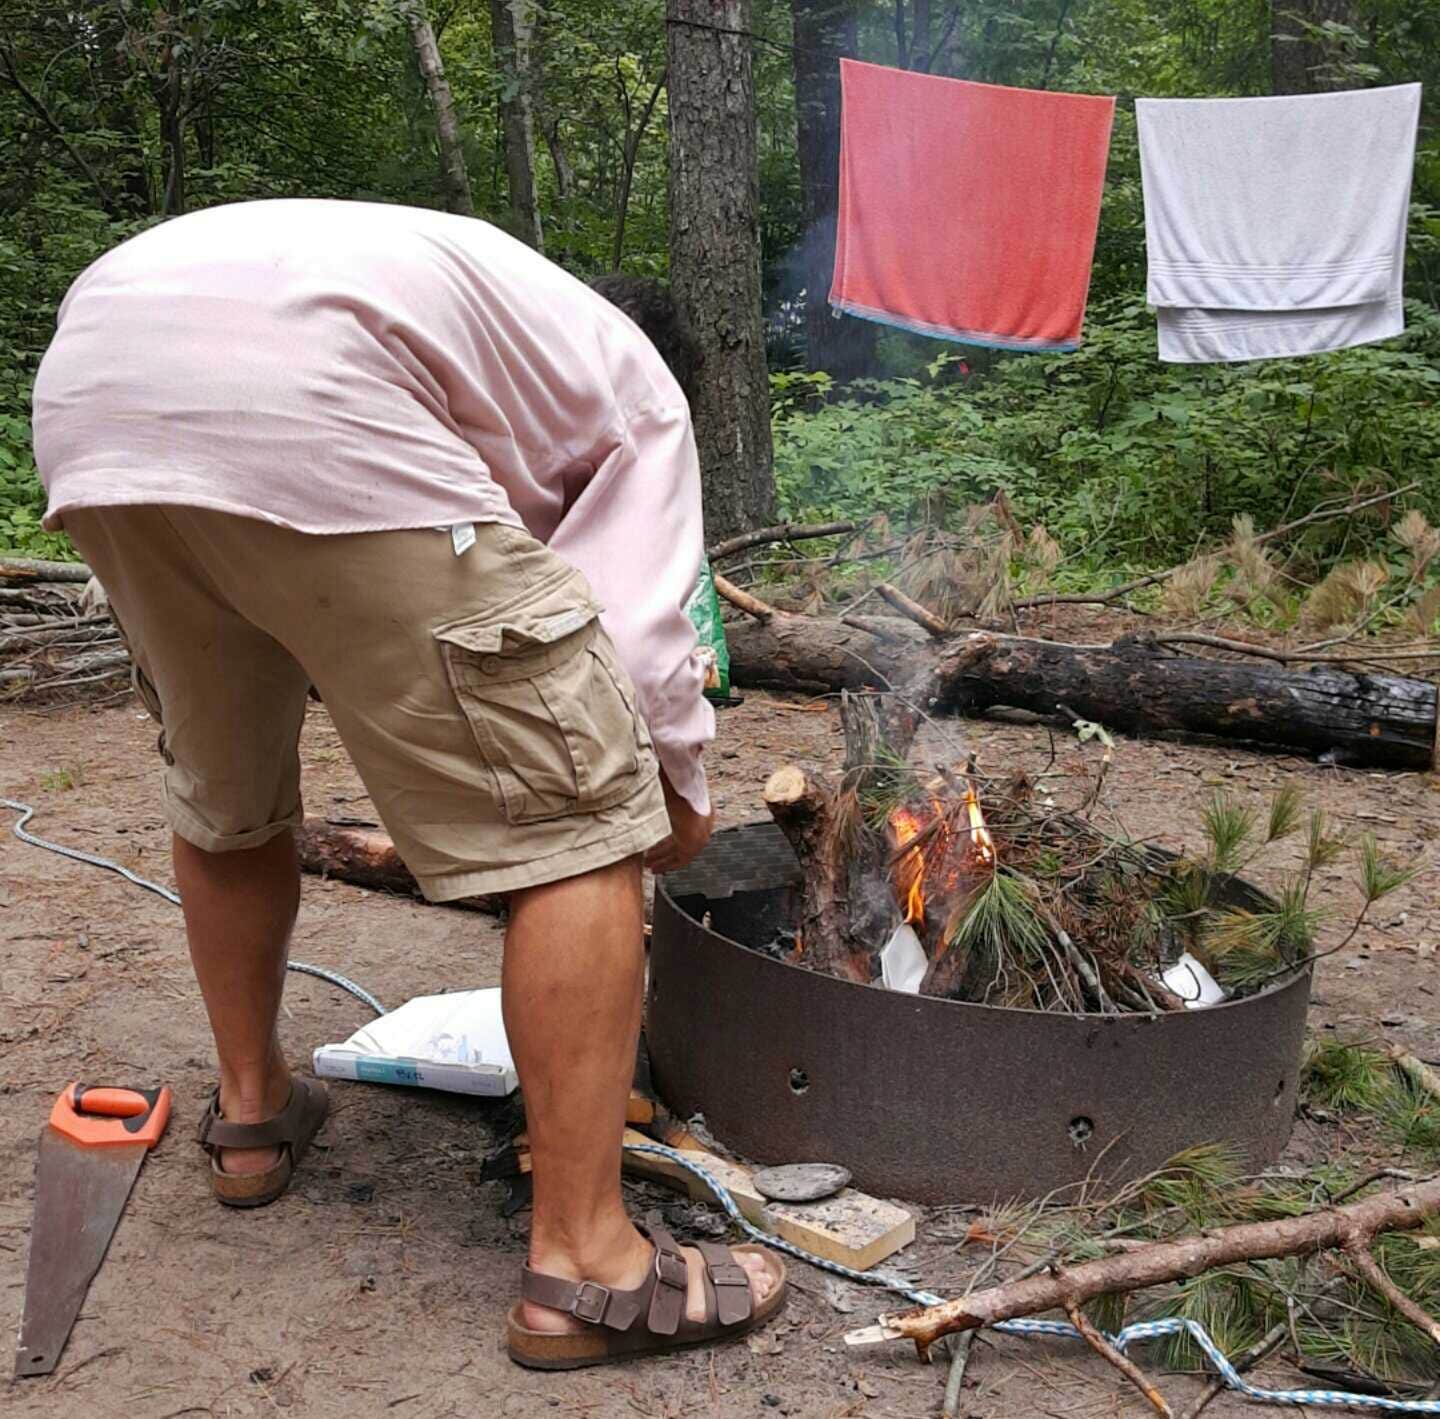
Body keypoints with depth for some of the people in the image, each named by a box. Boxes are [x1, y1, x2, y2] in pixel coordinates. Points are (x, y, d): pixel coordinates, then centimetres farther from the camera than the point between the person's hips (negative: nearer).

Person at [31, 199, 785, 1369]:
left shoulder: (483, 293, 42)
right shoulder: (640, 390, 23)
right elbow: (639, 635, 7)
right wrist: (678, 808, 24)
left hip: (85, 389, 9)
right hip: (294, 400, -9)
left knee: (223, 788, 29)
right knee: (579, 823, -1)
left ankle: (252, 1111, 44)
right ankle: (584, 1265, 4)